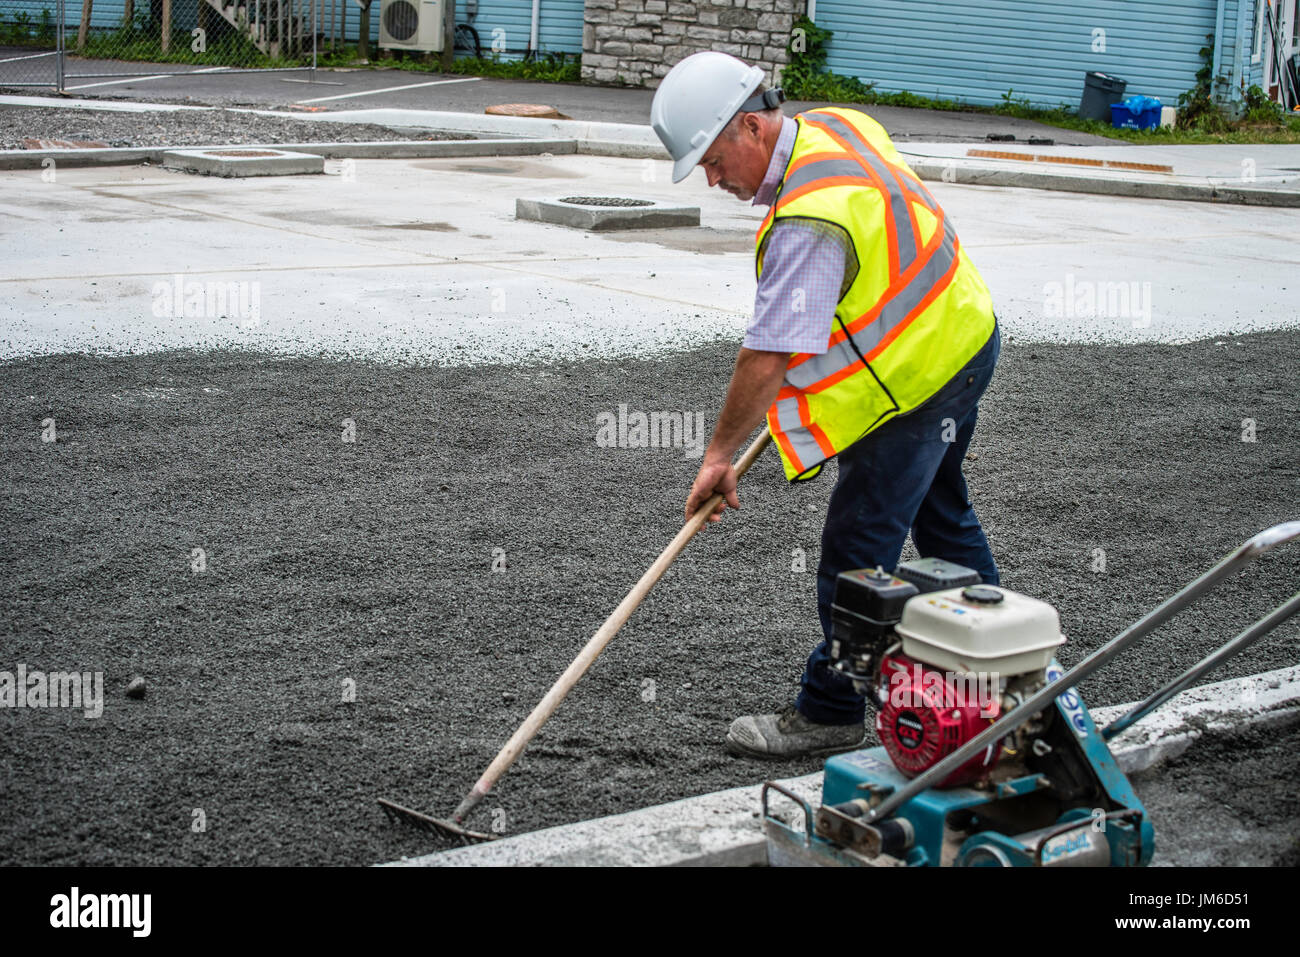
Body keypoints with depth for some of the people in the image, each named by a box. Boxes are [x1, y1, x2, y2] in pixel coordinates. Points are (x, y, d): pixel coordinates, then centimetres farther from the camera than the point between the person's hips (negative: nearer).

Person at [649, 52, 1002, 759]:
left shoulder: (809, 219, -31)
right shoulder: (835, 124, -1)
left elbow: (767, 360, -29)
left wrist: (719, 454, -19)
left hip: (919, 378, -11)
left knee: (857, 549, -3)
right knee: (939, 511, 27)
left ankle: (830, 715, 8)